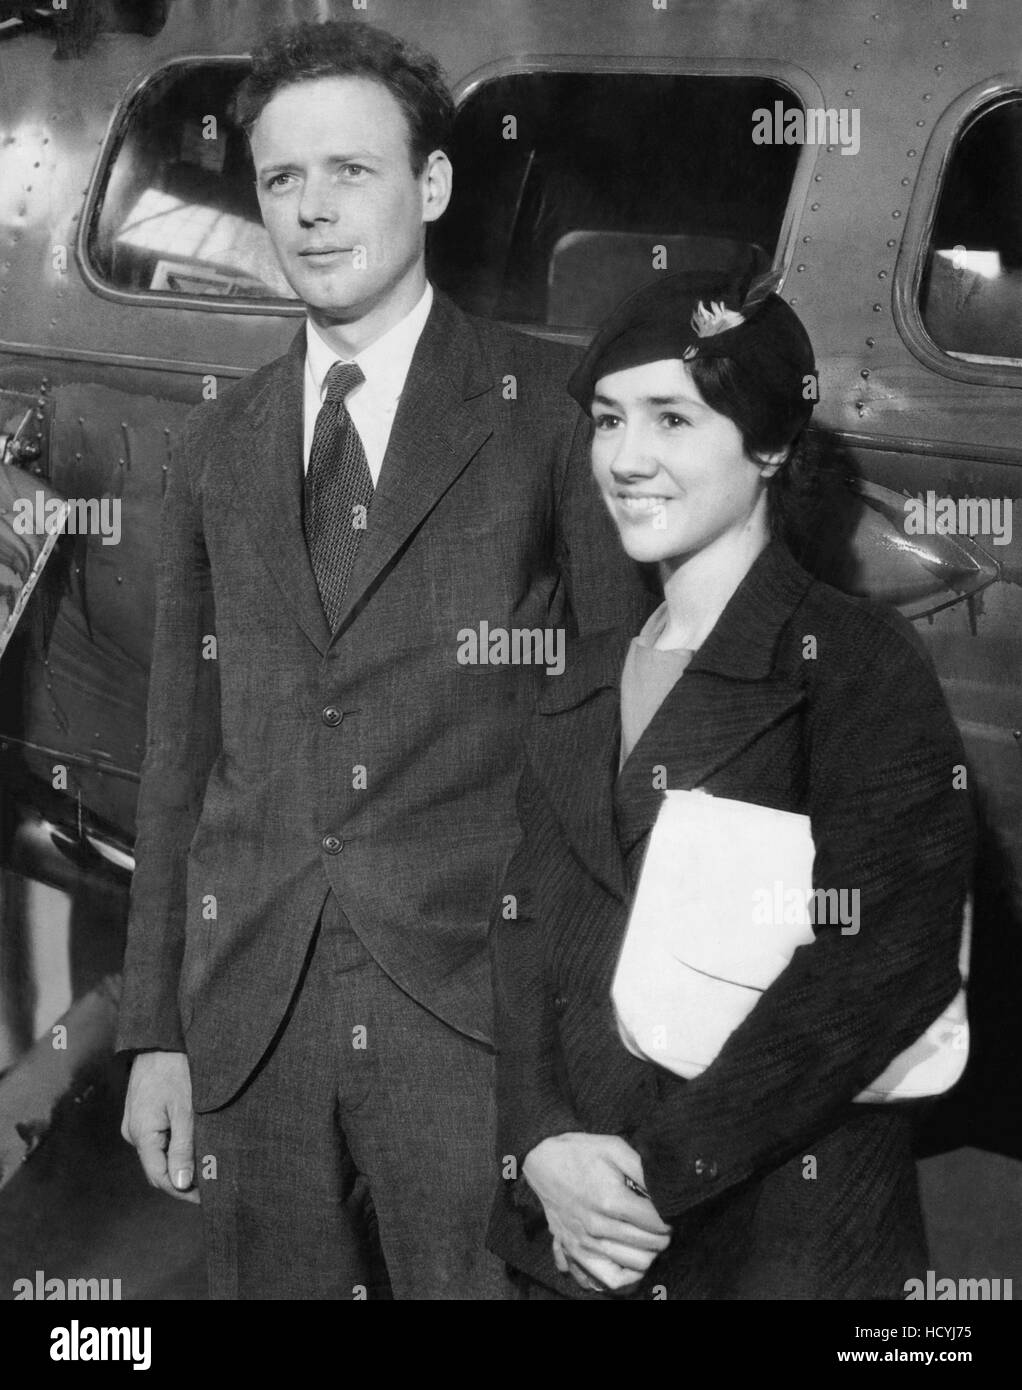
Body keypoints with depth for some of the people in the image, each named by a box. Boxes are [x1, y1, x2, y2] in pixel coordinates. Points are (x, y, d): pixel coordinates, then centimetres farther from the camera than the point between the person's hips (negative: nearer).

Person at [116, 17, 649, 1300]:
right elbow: (181, 753, 13)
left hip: (480, 1003, -3)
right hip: (250, 1015, 4)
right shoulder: (216, 448, 12)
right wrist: (153, 1031, 10)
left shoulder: (553, 409, -1)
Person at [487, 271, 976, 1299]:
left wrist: (657, 1174, -17)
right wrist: (544, 1148, -12)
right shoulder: (577, 693, 12)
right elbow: (526, 939, 6)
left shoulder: (861, 664, -7)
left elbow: (884, 965, -16)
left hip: (782, 1241, -5)